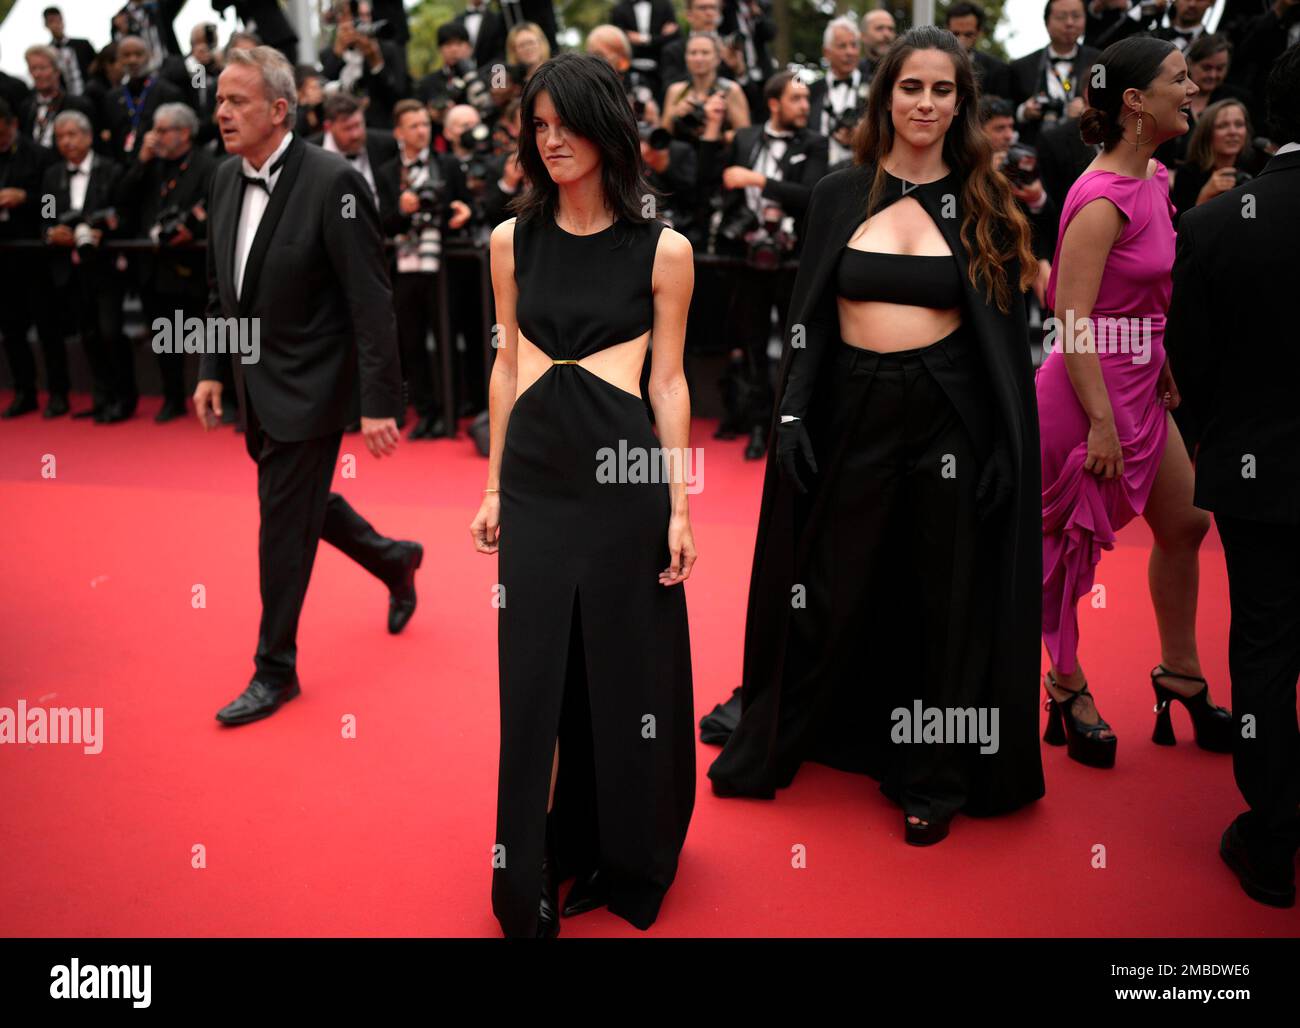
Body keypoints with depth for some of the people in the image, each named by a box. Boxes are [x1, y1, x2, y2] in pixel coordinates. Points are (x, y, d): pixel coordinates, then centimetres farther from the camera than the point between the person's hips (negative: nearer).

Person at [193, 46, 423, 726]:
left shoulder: (331, 183, -19)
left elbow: (371, 301, -20)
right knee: (298, 502, 20)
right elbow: (220, 290, 15)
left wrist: (378, 404, -21)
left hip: (309, 384, -8)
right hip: (259, 385, 8)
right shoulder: (225, 181, 4)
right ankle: (393, 560, 46)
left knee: (284, 523, -1)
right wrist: (211, 369, 9)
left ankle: (275, 671, 16)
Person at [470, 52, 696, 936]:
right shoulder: (512, 240, 8)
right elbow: (508, 365, 13)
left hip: (624, 469, -2)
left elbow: (668, 380, 0)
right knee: (536, 672, 8)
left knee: (628, 669, 8)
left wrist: (679, 506, -3)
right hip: (535, 471, 3)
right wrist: (494, 485, 11)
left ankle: (628, 861, 30)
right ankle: (532, 878, 24)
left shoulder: (662, 249, -1)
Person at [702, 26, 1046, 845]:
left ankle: (933, 781, 24)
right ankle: (770, 749, 29)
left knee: (946, 602, 8)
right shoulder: (840, 195, 5)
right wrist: (793, 412, -5)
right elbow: (808, 314, 5)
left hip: (949, 418, 0)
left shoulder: (984, 204, 3)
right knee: (828, 594, 9)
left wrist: (1008, 443, -5)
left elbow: (1009, 333, 3)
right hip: (853, 413, 1)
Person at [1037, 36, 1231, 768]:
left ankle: (1180, 673, 33)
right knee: (1074, 541, 7)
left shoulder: (1155, 180, 7)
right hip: (1089, 389, -9)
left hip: (1140, 389, 10)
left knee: (1185, 524, 16)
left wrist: (1165, 366, 18)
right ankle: (1067, 686, 26)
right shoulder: (1103, 199, -21)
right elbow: (1073, 323, -24)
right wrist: (1102, 424, -24)